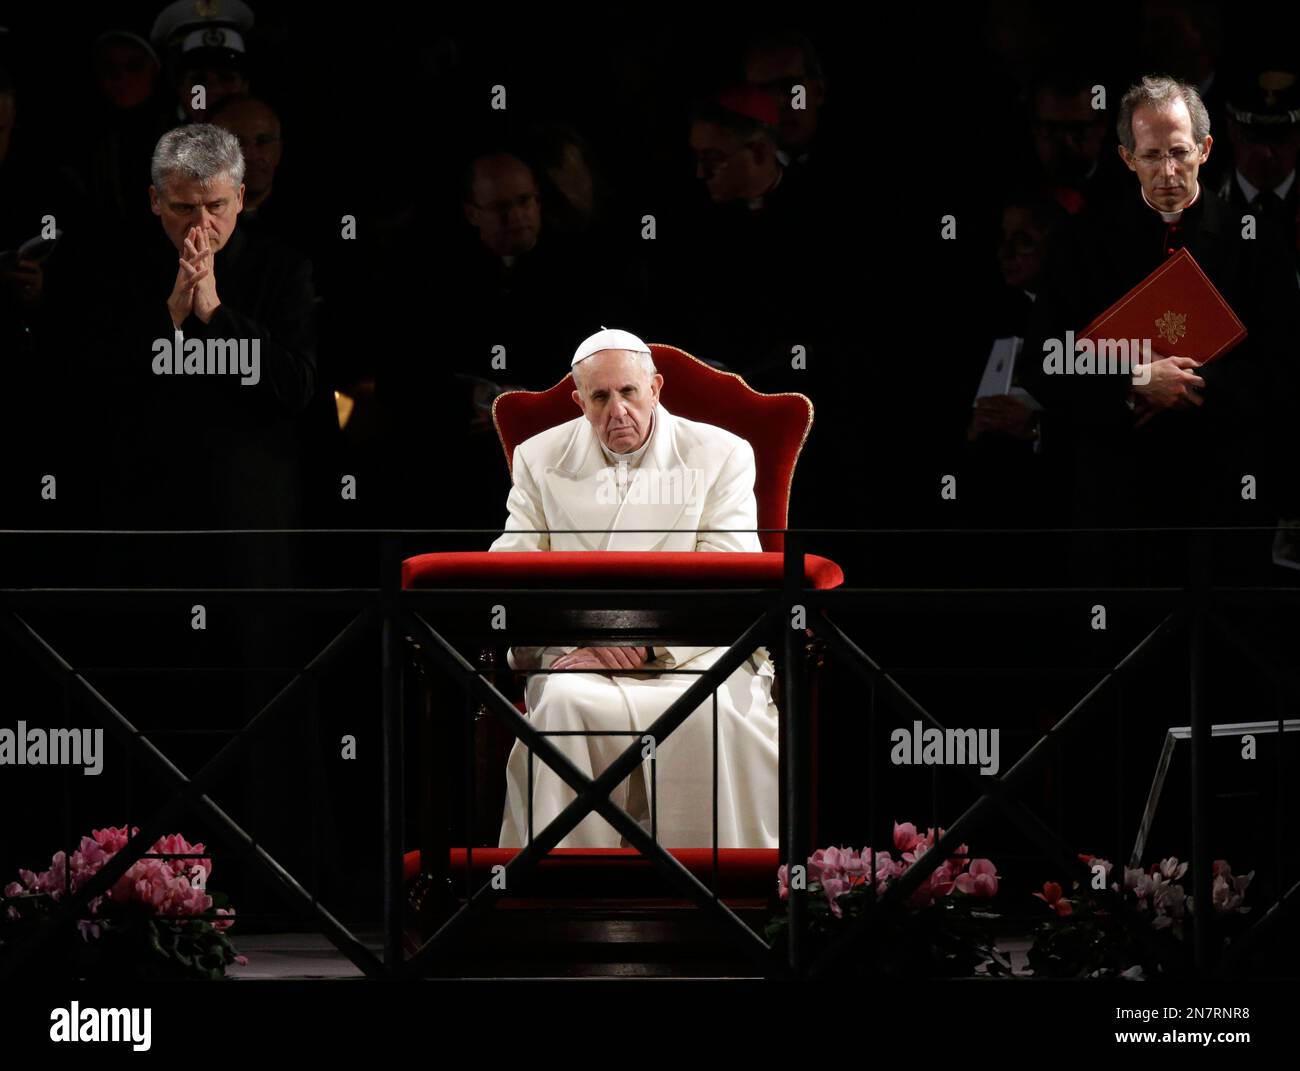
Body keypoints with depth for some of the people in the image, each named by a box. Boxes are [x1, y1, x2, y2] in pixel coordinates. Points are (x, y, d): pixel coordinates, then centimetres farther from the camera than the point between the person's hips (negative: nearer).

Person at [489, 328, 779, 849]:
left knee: (707, 712, -36)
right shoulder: (539, 459, 13)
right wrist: (584, 639, -14)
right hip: (578, 654, 2)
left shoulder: (722, 456, 7)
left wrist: (650, 646, -18)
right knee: (564, 704, -34)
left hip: (693, 651, -1)